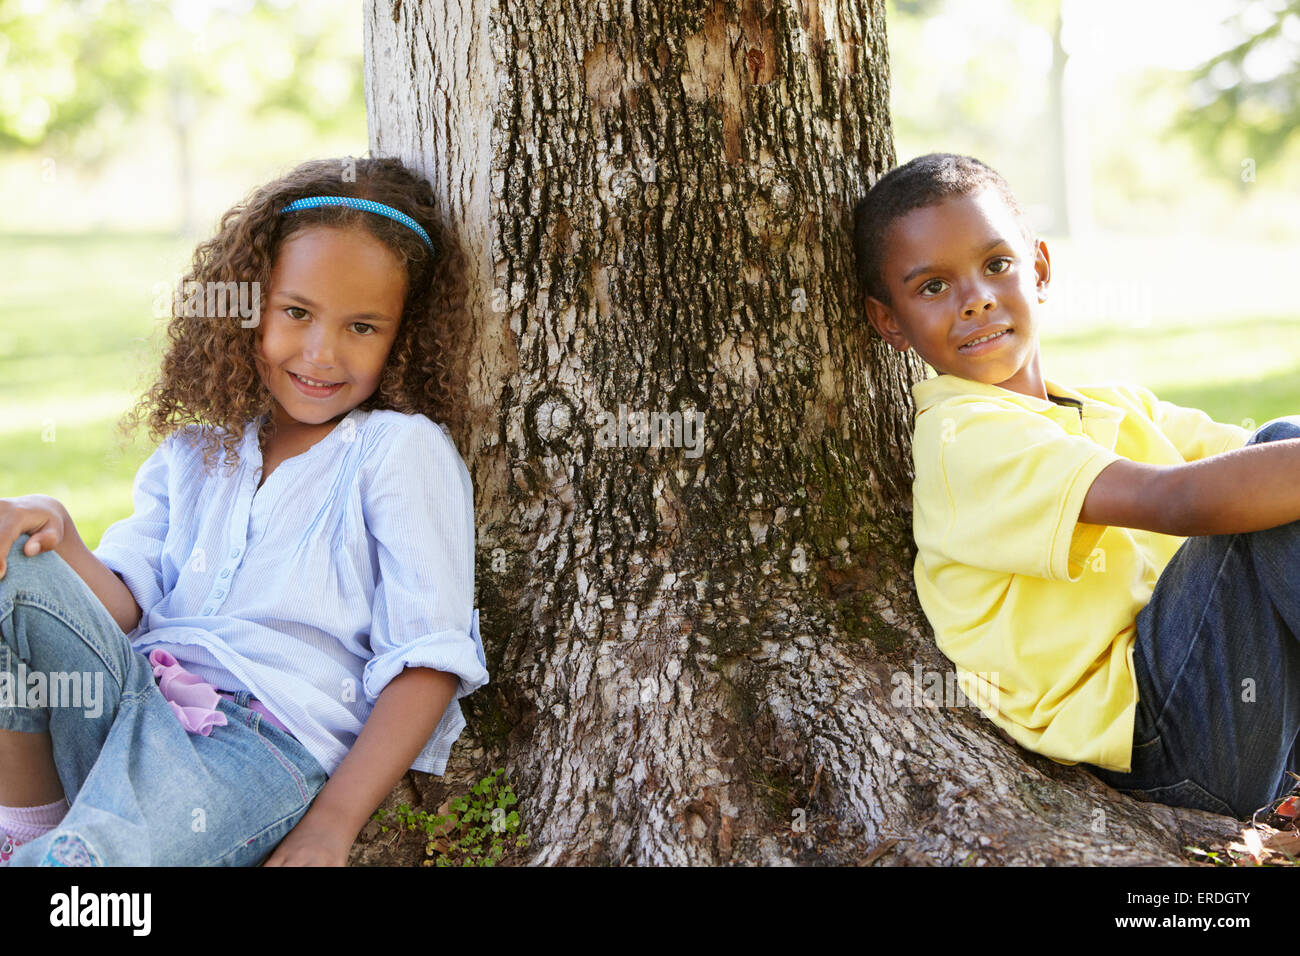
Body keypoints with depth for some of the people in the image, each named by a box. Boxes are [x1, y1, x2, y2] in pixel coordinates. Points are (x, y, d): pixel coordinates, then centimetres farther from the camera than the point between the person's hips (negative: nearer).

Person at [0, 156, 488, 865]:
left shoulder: (404, 451, 5)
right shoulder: (192, 455, 22)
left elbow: (428, 658, -4)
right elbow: (124, 604, 11)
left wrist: (333, 823, -13)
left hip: (272, 740, -6)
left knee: (82, 858, -36)